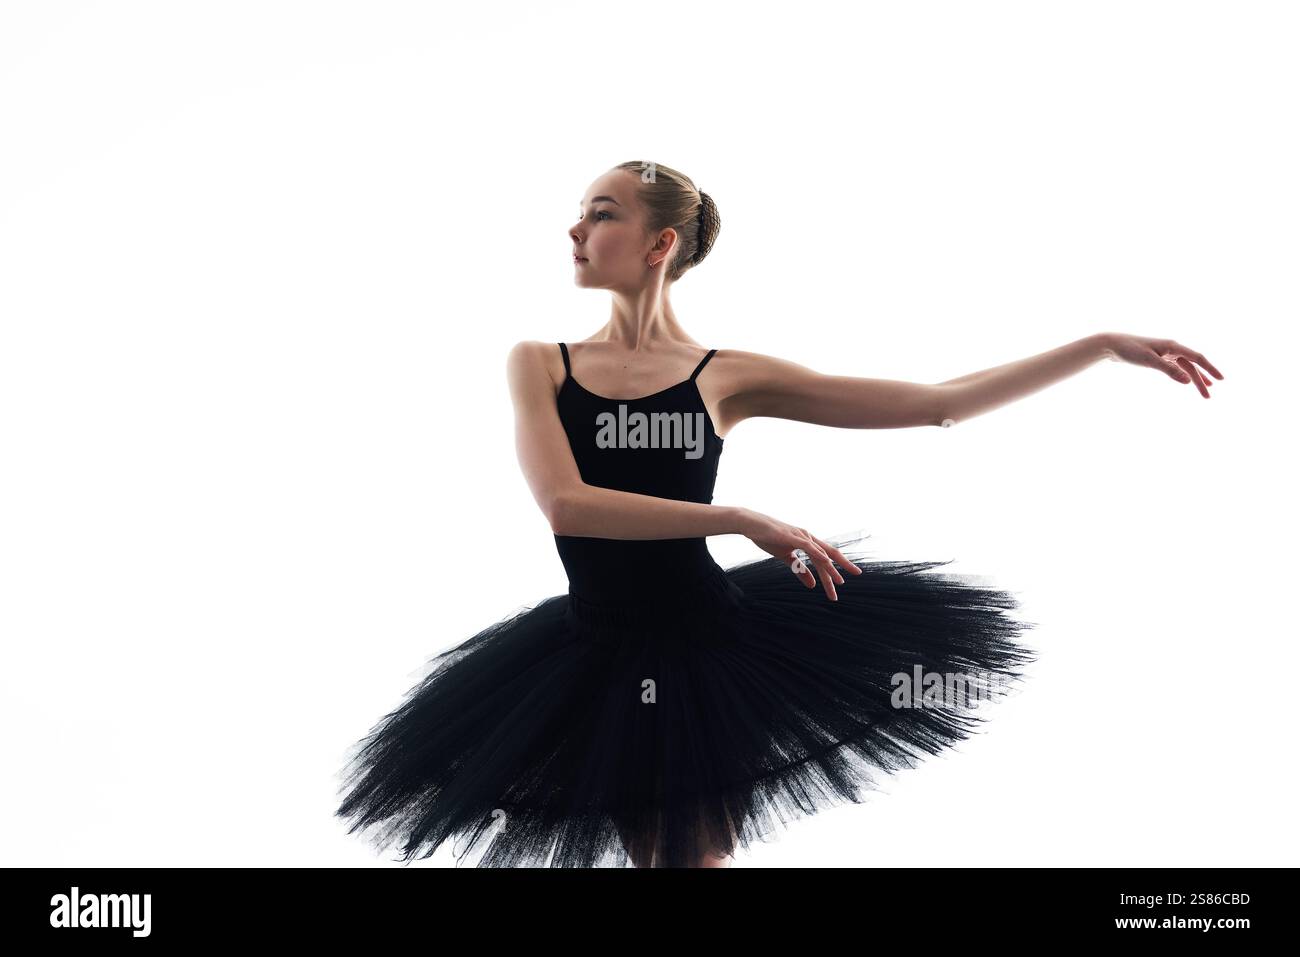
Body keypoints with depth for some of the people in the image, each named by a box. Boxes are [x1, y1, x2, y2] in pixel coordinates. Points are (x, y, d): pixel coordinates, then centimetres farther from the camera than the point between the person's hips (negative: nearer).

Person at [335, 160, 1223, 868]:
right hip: (603, 660, 2)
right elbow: (565, 504, -18)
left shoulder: (729, 376, -4)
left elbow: (940, 403, -5)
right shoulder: (540, 364, -1)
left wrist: (1107, 344, -7)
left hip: (709, 649, -1)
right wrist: (742, 518, -24)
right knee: (649, 853, 14)